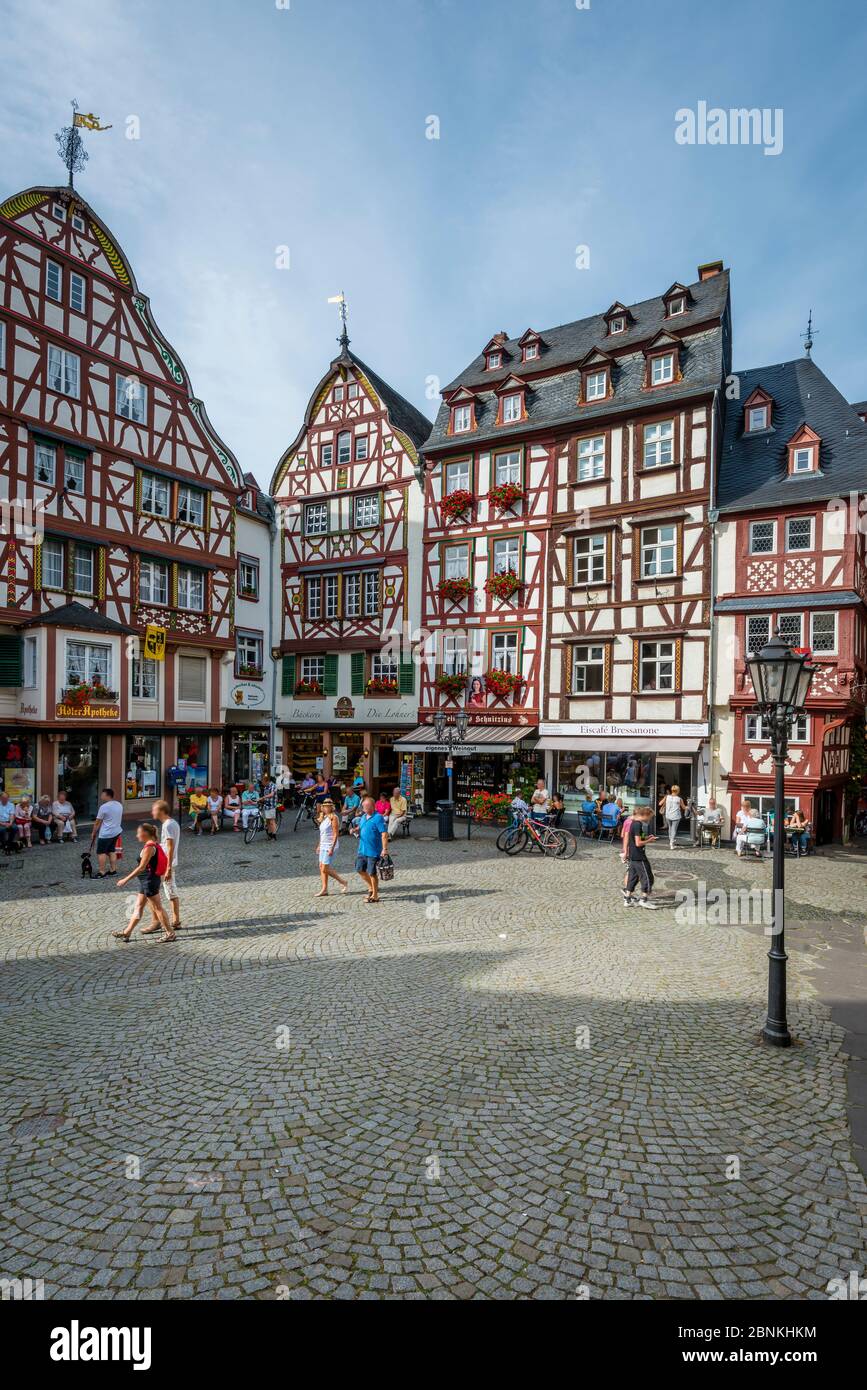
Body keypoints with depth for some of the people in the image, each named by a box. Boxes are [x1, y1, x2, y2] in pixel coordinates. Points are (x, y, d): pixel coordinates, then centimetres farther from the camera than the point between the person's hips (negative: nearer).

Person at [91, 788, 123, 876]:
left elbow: (97, 822, -10)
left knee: (102, 852, 0)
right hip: (116, 832, 8)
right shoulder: (119, 805, 6)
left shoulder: (104, 807, -16)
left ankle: (102, 872, -1)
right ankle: (112, 870, 17)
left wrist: (93, 833, 1)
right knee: (112, 851, 16)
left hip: (105, 834, -8)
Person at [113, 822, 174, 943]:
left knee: (157, 907, -2)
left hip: (150, 880, -10)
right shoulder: (152, 845, 11)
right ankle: (126, 933, 25)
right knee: (138, 906, 16)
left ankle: (170, 933, 6)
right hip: (146, 881, 10)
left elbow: (141, 867, -24)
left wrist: (126, 879, -21)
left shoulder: (149, 847, -20)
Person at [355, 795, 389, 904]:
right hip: (362, 850, 8)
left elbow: (384, 834, -21)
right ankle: (371, 888, 33)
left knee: (371, 873, 1)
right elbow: (360, 828, 25)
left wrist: (385, 849, -26)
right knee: (360, 869, 14)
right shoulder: (363, 817, 9)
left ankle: (374, 896, 16)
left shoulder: (378, 818, -17)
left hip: (373, 851, -8)